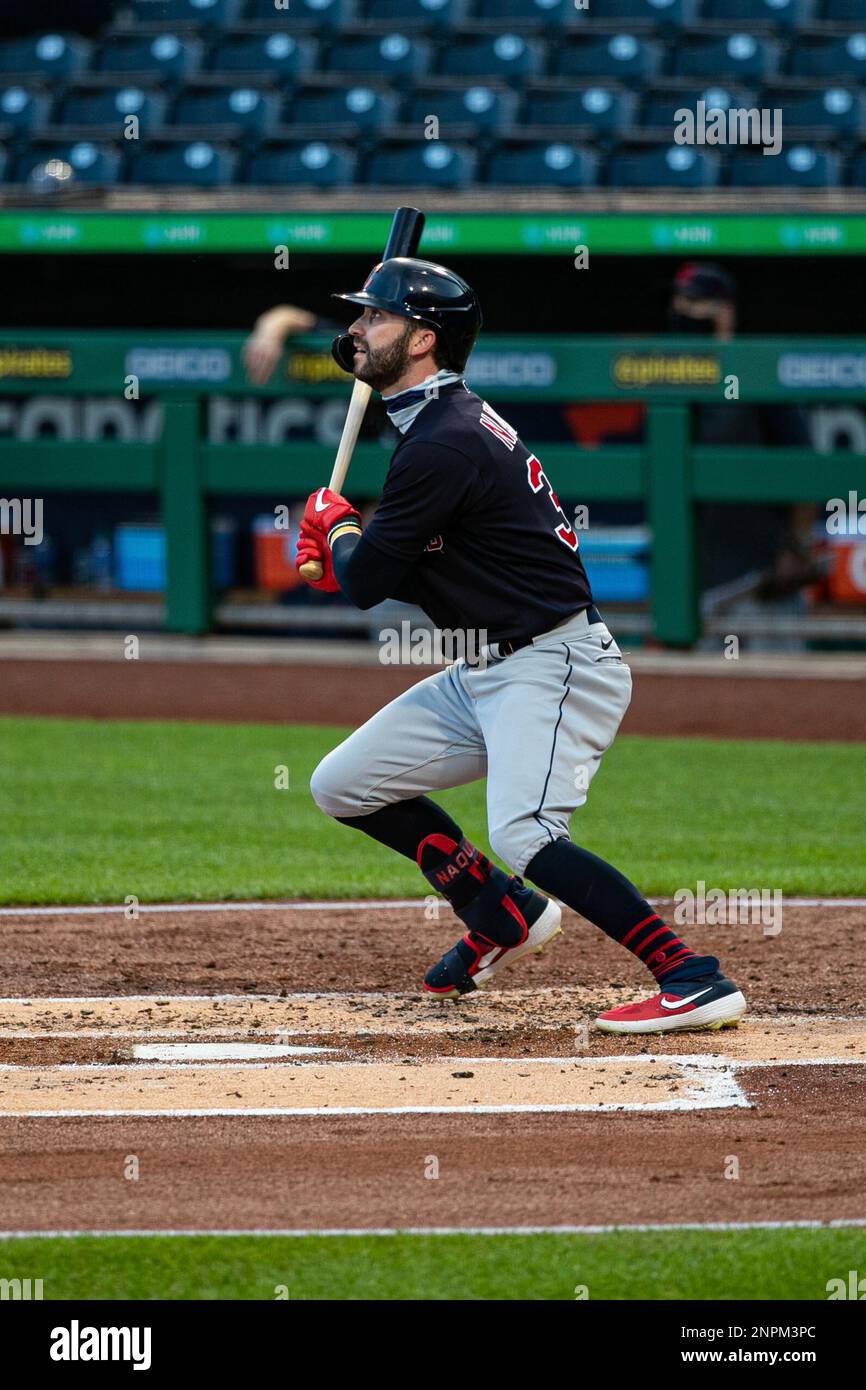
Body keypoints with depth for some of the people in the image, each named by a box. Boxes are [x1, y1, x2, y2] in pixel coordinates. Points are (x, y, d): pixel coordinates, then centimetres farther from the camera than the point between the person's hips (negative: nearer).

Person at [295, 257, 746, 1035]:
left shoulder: (443, 445, -19)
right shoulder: (453, 419, 13)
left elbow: (364, 585, -15)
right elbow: (423, 557, 23)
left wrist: (334, 523, 7)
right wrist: (347, 543, 6)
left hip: (554, 667, -11)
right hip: (487, 671, 11)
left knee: (523, 834, -30)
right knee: (342, 786, 13)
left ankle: (693, 979, -31)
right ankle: (503, 913, 24)